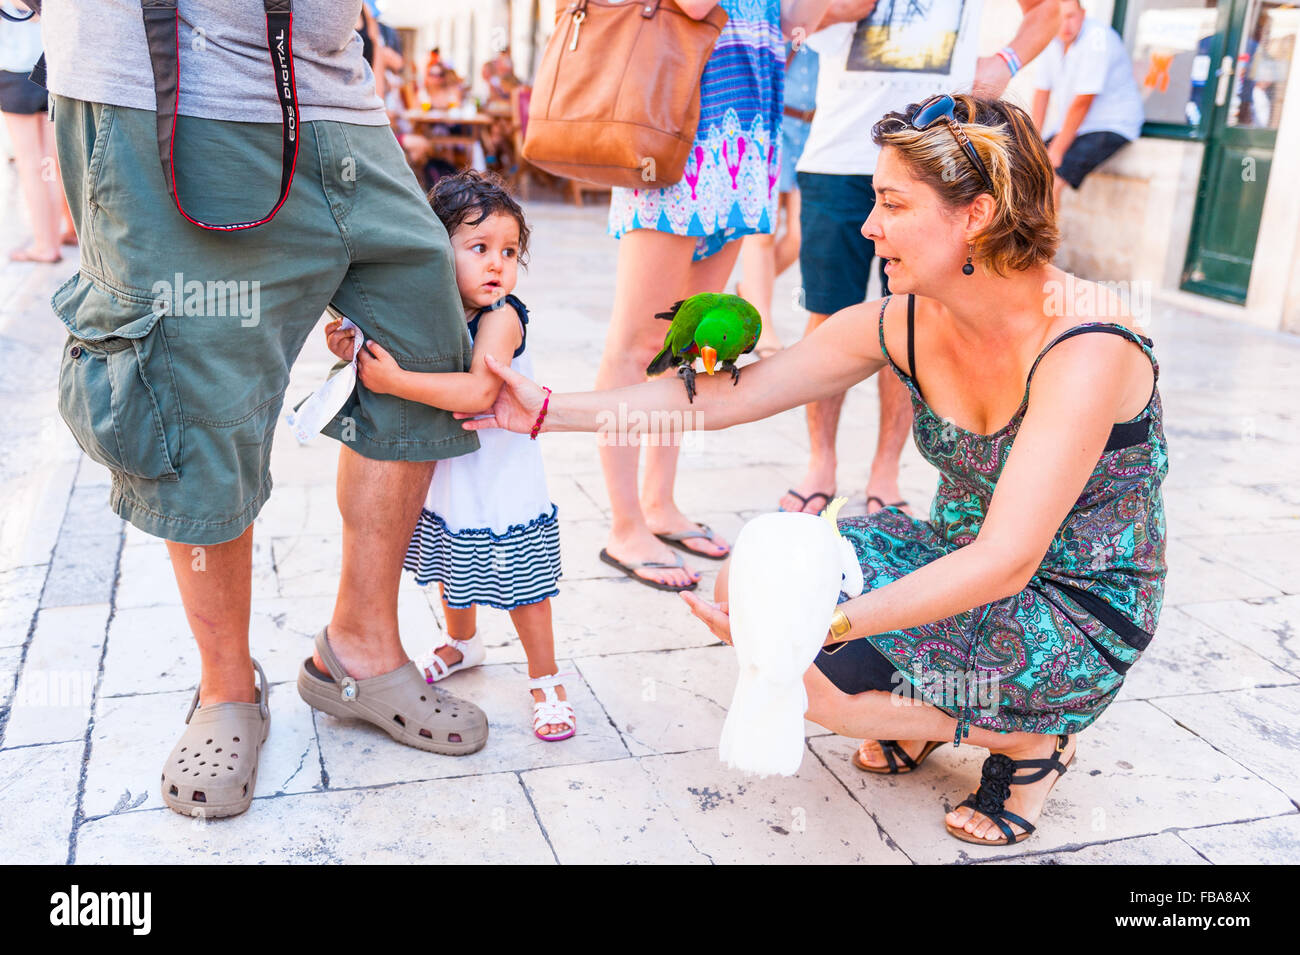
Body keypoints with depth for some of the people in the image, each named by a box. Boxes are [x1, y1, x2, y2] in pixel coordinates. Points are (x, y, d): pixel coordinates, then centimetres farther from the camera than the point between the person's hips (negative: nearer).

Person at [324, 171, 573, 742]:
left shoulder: (501, 318, -24)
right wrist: (354, 350, -13)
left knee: (520, 586, 5)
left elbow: (478, 393, -39)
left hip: (504, 489, -6)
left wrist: (393, 380, -39)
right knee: (450, 571, 25)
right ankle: (462, 644, 53)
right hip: (445, 483, 7)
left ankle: (546, 680, 26)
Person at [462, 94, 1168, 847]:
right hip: (959, 557, 6)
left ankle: (1030, 736, 3)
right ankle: (931, 709, 10)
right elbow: (726, 396, -5)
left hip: (1079, 613, -6)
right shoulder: (900, 326, -9)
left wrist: (824, 624, -42)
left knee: (809, 677, -21)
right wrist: (551, 411, -7)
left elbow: (1006, 562, -34)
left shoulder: (1087, 347, -28)